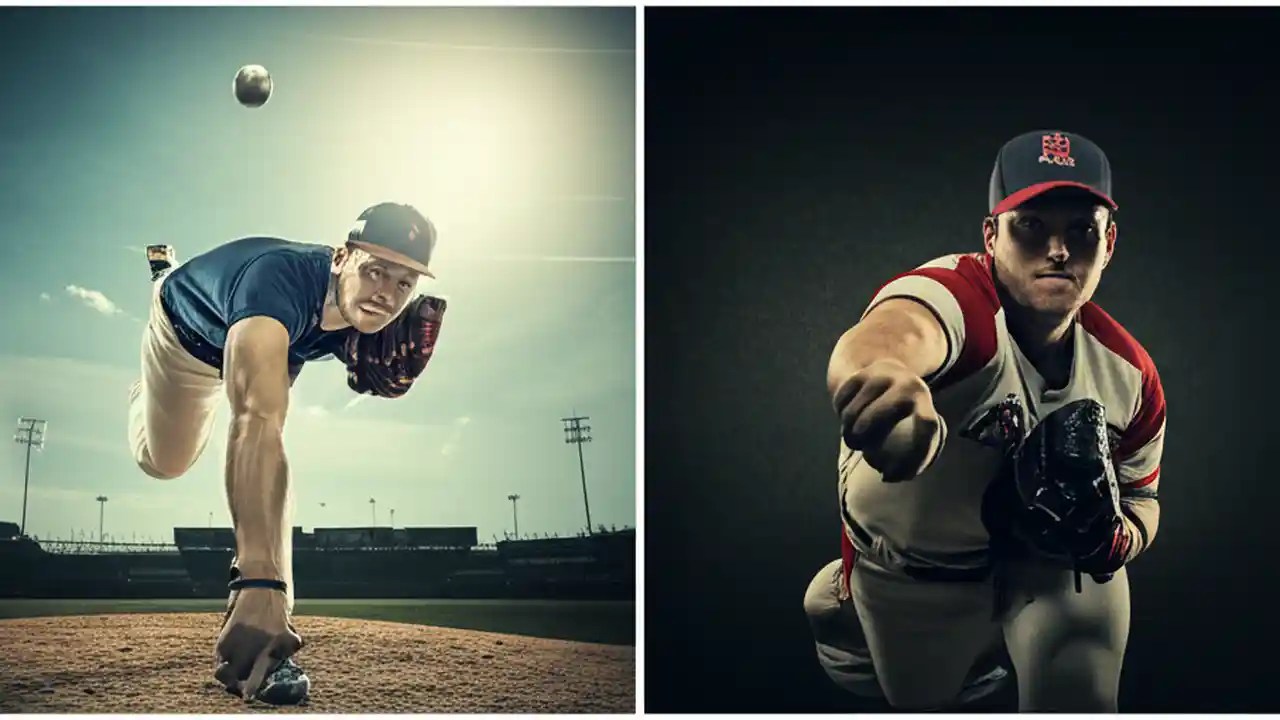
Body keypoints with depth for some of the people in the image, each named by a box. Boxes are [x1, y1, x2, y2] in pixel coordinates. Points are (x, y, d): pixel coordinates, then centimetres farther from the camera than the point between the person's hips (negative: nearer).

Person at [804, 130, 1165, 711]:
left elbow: (1140, 496, 0)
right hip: (903, 569, -2)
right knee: (921, 701, 21)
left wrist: (1114, 538, -25)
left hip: (1048, 554, 3)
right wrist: (876, 367, -90)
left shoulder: (1129, 372, -18)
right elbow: (891, 335, -64)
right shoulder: (955, 294, -37)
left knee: (1077, 698, -17)